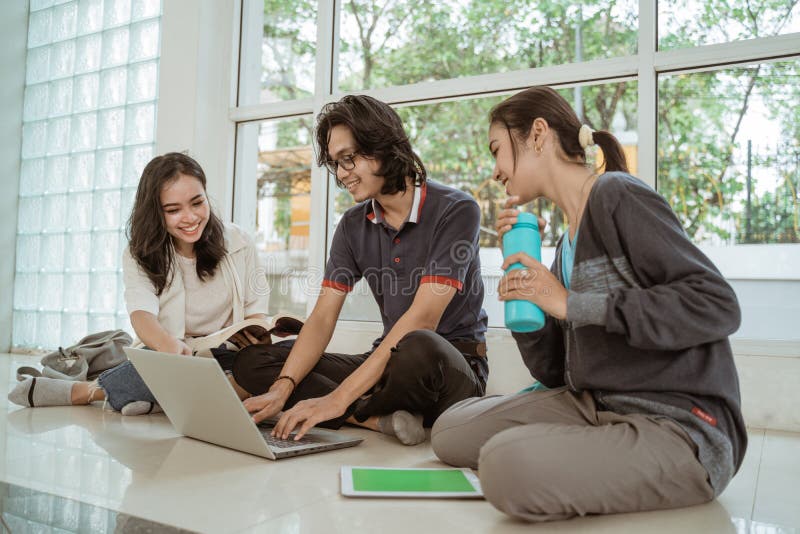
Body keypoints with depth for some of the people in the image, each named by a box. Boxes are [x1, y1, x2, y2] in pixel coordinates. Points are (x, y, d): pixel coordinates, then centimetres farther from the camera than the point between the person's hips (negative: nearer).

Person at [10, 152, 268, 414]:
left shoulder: (237, 243, -1)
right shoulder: (140, 255, -4)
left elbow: (256, 313, 3)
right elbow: (142, 315, -22)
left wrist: (256, 336, -22)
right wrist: (172, 347, -45)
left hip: (225, 356, 3)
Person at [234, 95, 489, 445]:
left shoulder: (455, 210, -13)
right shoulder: (353, 226, 6)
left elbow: (422, 318, -22)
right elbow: (322, 318, 0)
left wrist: (339, 398, -27)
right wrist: (282, 388, -18)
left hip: (456, 364, -6)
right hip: (386, 362, 6)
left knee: (419, 349, -43)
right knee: (252, 360, -6)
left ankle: (359, 416, -11)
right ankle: (380, 419, -20)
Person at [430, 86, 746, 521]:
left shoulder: (617, 195, -9)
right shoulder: (567, 243, 14)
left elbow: (717, 305, -20)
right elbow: (553, 372, 12)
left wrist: (571, 304, -18)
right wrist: (523, 290, 0)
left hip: (680, 427, -8)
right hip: (593, 406, 8)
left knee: (509, 467, -31)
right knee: (451, 432, 0)